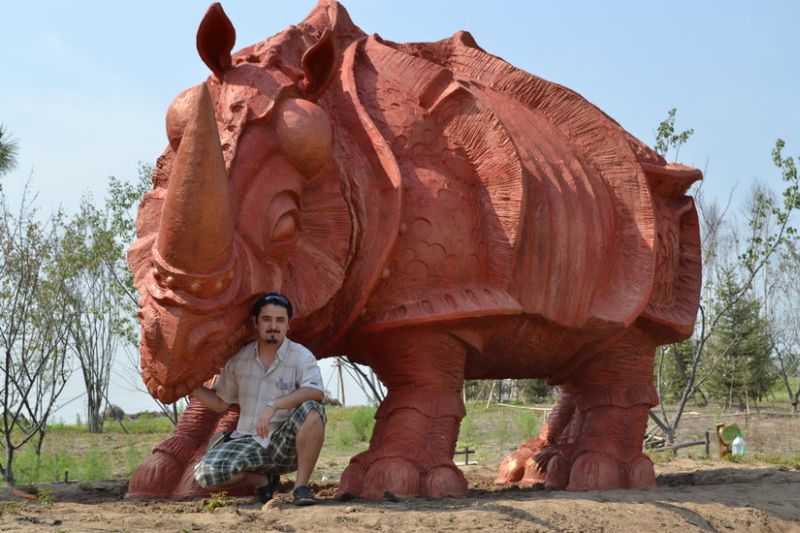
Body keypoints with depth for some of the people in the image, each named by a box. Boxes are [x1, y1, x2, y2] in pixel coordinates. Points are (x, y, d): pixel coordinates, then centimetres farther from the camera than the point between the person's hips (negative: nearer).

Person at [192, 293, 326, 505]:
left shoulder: (301, 356, -6)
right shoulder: (239, 358, 7)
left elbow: (316, 393, -25)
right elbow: (220, 403, 16)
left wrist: (274, 405, -35)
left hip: (285, 445, -3)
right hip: (247, 442, 3)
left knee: (312, 410, -33)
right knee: (206, 473, -24)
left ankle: (301, 486, -19)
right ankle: (263, 479, 4)